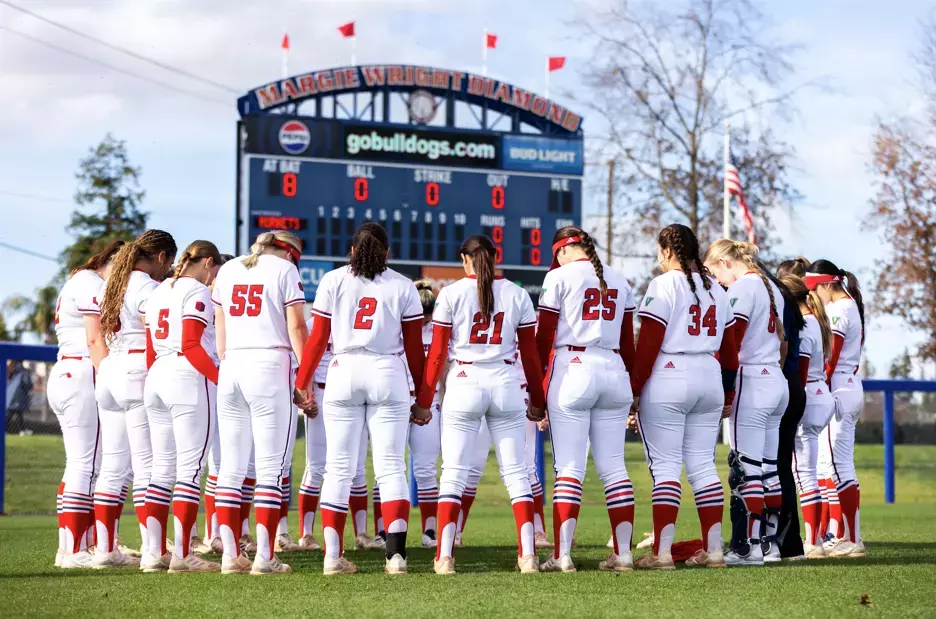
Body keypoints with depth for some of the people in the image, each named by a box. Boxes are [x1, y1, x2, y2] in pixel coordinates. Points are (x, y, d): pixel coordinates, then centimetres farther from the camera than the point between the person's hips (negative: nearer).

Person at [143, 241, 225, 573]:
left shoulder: (159, 291, 18)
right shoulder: (197, 291, -6)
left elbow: (150, 348, 17)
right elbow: (191, 345, -15)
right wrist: (221, 380, -15)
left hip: (156, 378, 8)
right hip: (189, 381, -8)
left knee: (162, 469, 11)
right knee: (190, 469, -6)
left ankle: (155, 550, 10)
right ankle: (182, 555, -9)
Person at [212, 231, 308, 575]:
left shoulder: (228, 270, 16)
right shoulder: (285, 269, 1)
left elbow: (220, 329, 18)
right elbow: (296, 328, -4)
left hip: (232, 367, 5)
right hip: (270, 366, -5)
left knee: (231, 467, 7)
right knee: (270, 467, -3)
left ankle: (230, 555, 5)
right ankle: (264, 557, -6)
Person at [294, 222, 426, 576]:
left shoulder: (332, 281, 6)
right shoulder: (402, 287, 6)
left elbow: (318, 339, 3)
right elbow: (414, 347, 6)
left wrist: (302, 384, 9)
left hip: (343, 373, 0)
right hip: (388, 374, 0)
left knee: (339, 469, 4)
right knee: (391, 467, 3)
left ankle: (333, 556, 0)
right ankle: (396, 552, -9)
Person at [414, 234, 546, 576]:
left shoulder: (451, 294, 0)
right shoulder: (517, 295, 5)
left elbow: (437, 353, -2)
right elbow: (530, 353, 7)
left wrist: (424, 400, 4)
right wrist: (538, 400, 16)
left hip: (464, 384, -2)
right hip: (507, 384, 2)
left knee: (453, 471, 1)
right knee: (515, 471, 7)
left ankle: (444, 556, -5)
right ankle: (528, 554, 3)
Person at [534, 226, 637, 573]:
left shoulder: (560, 277, -1)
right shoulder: (619, 281, 14)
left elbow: (544, 338, -2)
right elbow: (627, 342, 15)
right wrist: (634, 384, 21)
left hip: (572, 369, -4)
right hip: (614, 372, 4)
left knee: (569, 467, -5)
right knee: (614, 467, 7)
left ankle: (562, 555, -7)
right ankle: (622, 553, 6)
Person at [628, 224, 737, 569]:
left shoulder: (664, 285, -7)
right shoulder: (715, 288, 13)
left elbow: (649, 344, -12)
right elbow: (729, 347, 14)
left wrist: (634, 389, -8)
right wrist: (727, 395, 21)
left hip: (667, 378, -6)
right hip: (709, 379, 6)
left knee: (665, 465, -4)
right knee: (703, 464, 10)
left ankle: (661, 553, -7)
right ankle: (713, 550, 9)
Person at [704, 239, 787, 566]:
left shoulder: (741, 288, -10)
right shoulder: (771, 288, 18)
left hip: (750, 382, -9)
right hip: (777, 383, 9)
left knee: (746, 469, -8)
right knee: (769, 468, 10)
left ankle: (748, 547, -10)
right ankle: (770, 542, 12)